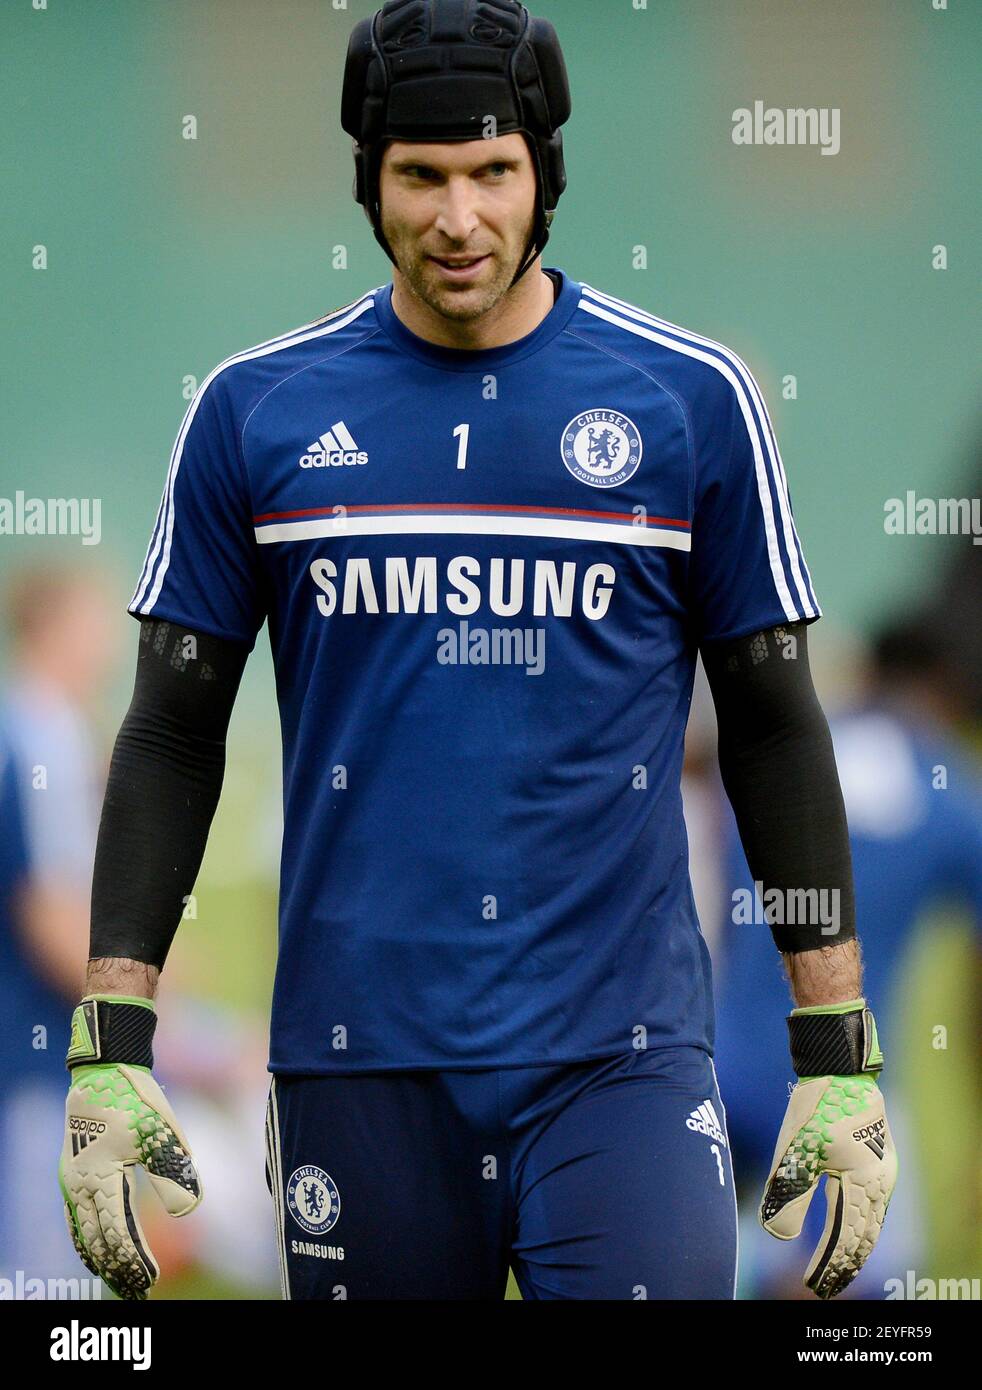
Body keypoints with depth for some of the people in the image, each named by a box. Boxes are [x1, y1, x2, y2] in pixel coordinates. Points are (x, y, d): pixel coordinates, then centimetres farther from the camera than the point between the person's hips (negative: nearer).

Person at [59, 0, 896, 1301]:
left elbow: (774, 726, 8)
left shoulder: (691, 399, 3)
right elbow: (173, 732, 8)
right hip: (362, 1044, 1)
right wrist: (110, 1049, 1)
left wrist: (839, 1054, 3)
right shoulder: (257, 411, 5)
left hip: (619, 1046, -1)